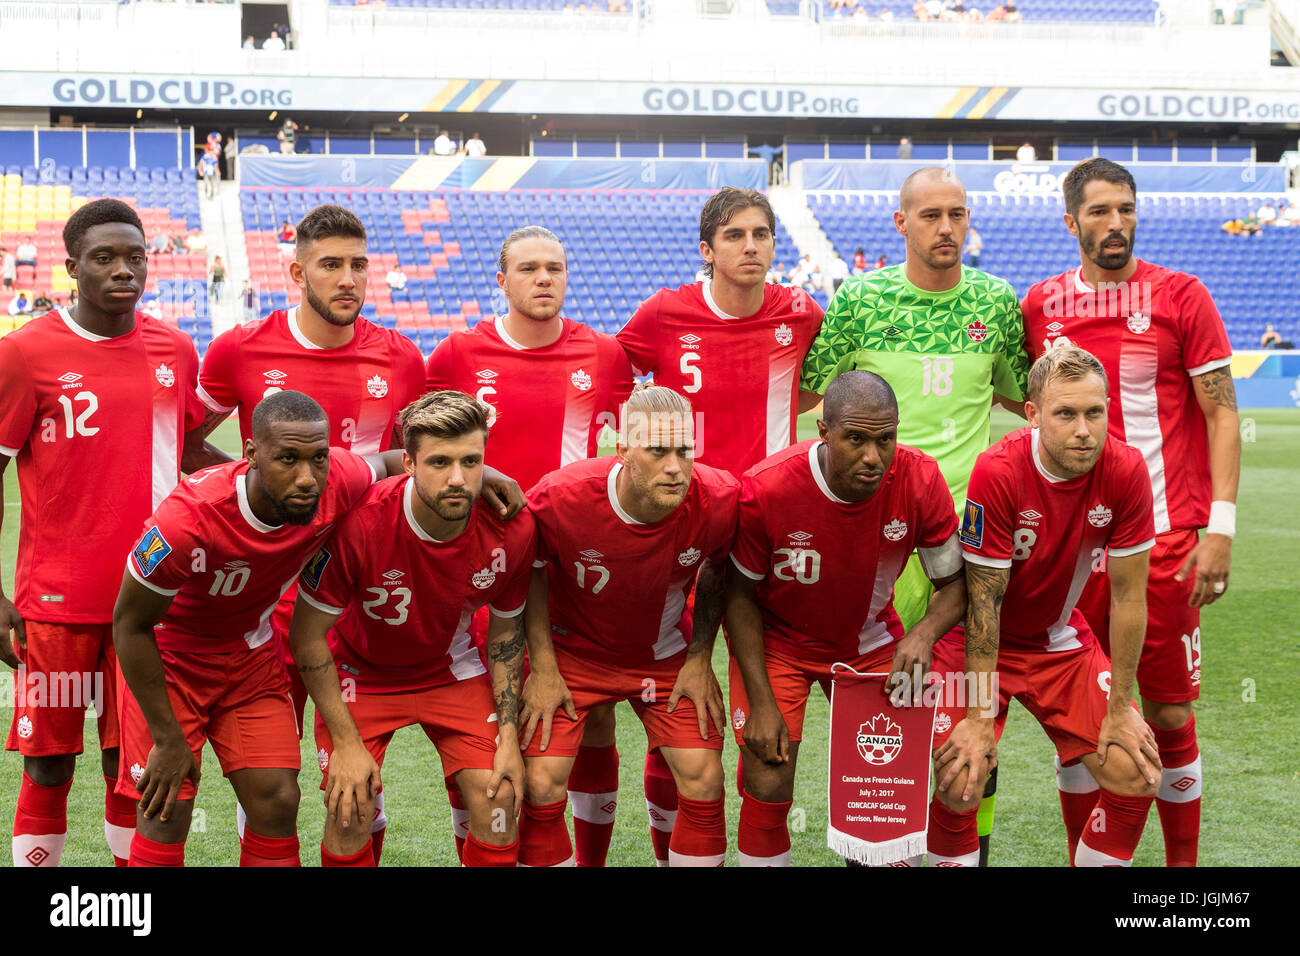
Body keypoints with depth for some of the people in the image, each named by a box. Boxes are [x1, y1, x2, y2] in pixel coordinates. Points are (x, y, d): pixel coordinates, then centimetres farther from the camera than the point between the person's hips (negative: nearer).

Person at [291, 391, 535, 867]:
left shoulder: (512, 530, -23)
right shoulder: (358, 523, -33)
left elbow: (505, 631, -3)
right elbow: (307, 636, -19)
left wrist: (509, 735, -8)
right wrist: (346, 742, -19)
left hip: (449, 665, 2)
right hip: (359, 668, -2)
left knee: (500, 798, -10)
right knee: (349, 811, -14)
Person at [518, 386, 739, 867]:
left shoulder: (719, 499, -24)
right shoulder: (560, 497, -30)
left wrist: (700, 658, -2)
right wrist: (542, 666, -10)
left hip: (666, 656, 2)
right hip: (573, 652, -1)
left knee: (704, 783, -7)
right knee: (541, 788, -11)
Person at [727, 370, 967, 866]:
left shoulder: (919, 480, -23)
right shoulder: (765, 489, -28)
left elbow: (955, 583, -10)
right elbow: (740, 594, -13)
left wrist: (924, 634, -32)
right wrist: (760, 703, -16)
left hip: (869, 640, 2)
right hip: (775, 639, -2)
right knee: (767, 789, -10)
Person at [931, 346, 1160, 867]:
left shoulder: (1126, 471, -19)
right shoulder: (997, 471, -27)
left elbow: (1128, 595, -11)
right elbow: (984, 598, -22)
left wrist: (1120, 707, -8)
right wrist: (980, 717, -20)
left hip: (1060, 639, 3)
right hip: (978, 642, -3)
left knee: (1137, 776, -8)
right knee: (959, 785, -19)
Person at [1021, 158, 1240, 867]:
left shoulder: (1181, 297, -2)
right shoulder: (1041, 305, 7)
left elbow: (1221, 414, -3)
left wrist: (1220, 527, -10)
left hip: (1165, 539, -3)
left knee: (1169, 713, 3)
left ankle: (1182, 863, 19)